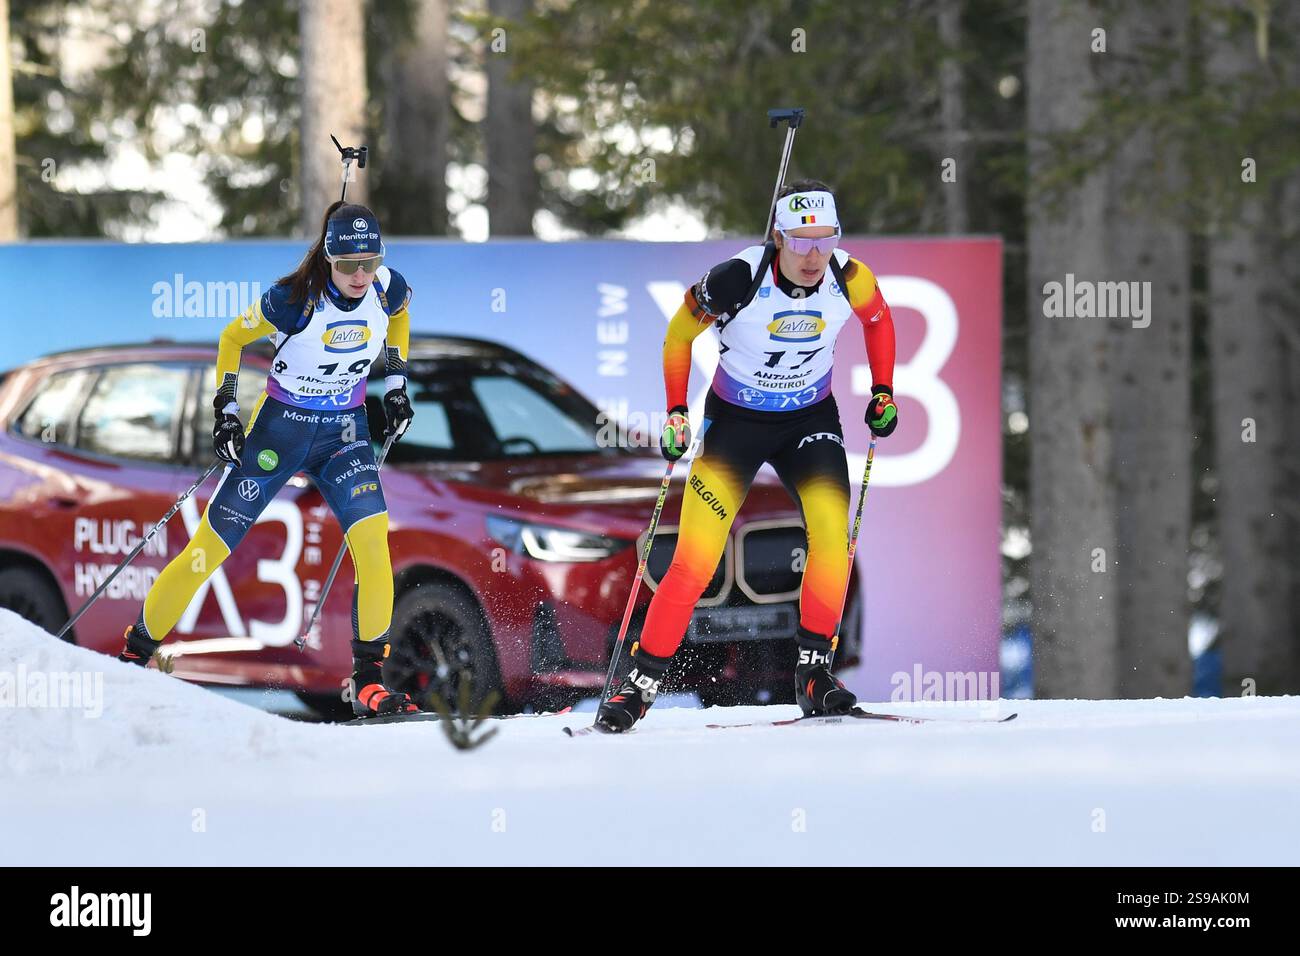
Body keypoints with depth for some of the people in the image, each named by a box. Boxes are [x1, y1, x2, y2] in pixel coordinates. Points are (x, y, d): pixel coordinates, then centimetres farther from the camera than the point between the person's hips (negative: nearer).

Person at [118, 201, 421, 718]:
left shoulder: (387, 288, -12)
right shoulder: (294, 298, -23)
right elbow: (233, 338, -6)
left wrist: (396, 383, 9)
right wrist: (226, 410, -11)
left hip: (344, 431, 3)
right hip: (279, 428, -3)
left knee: (372, 539, -19)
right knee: (210, 547, 0)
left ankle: (368, 680, -11)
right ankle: (136, 652, 16)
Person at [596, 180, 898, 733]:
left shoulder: (849, 280, -17)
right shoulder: (736, 281, -26)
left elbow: (878, 321, 8)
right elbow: (680, 333, -7)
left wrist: (883, 392, 3)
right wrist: (676, 413, -9)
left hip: (810, 419, 2)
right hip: (735, 419, -2)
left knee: (832, 536, -22)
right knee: (696, 561, -12)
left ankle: (813, 672, -9)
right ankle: (641, 683, -1)